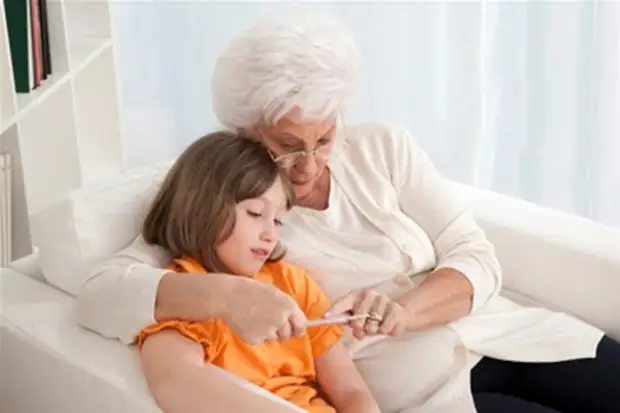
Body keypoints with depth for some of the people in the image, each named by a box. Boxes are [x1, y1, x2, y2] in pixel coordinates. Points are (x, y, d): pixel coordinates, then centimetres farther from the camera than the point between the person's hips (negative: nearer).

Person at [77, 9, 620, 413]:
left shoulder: (382, 147, 3)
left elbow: (478, 260, 2)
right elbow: (99, 296, -18)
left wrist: (401, 309, -20)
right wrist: (224, 294, -36)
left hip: (507, 337, 5)